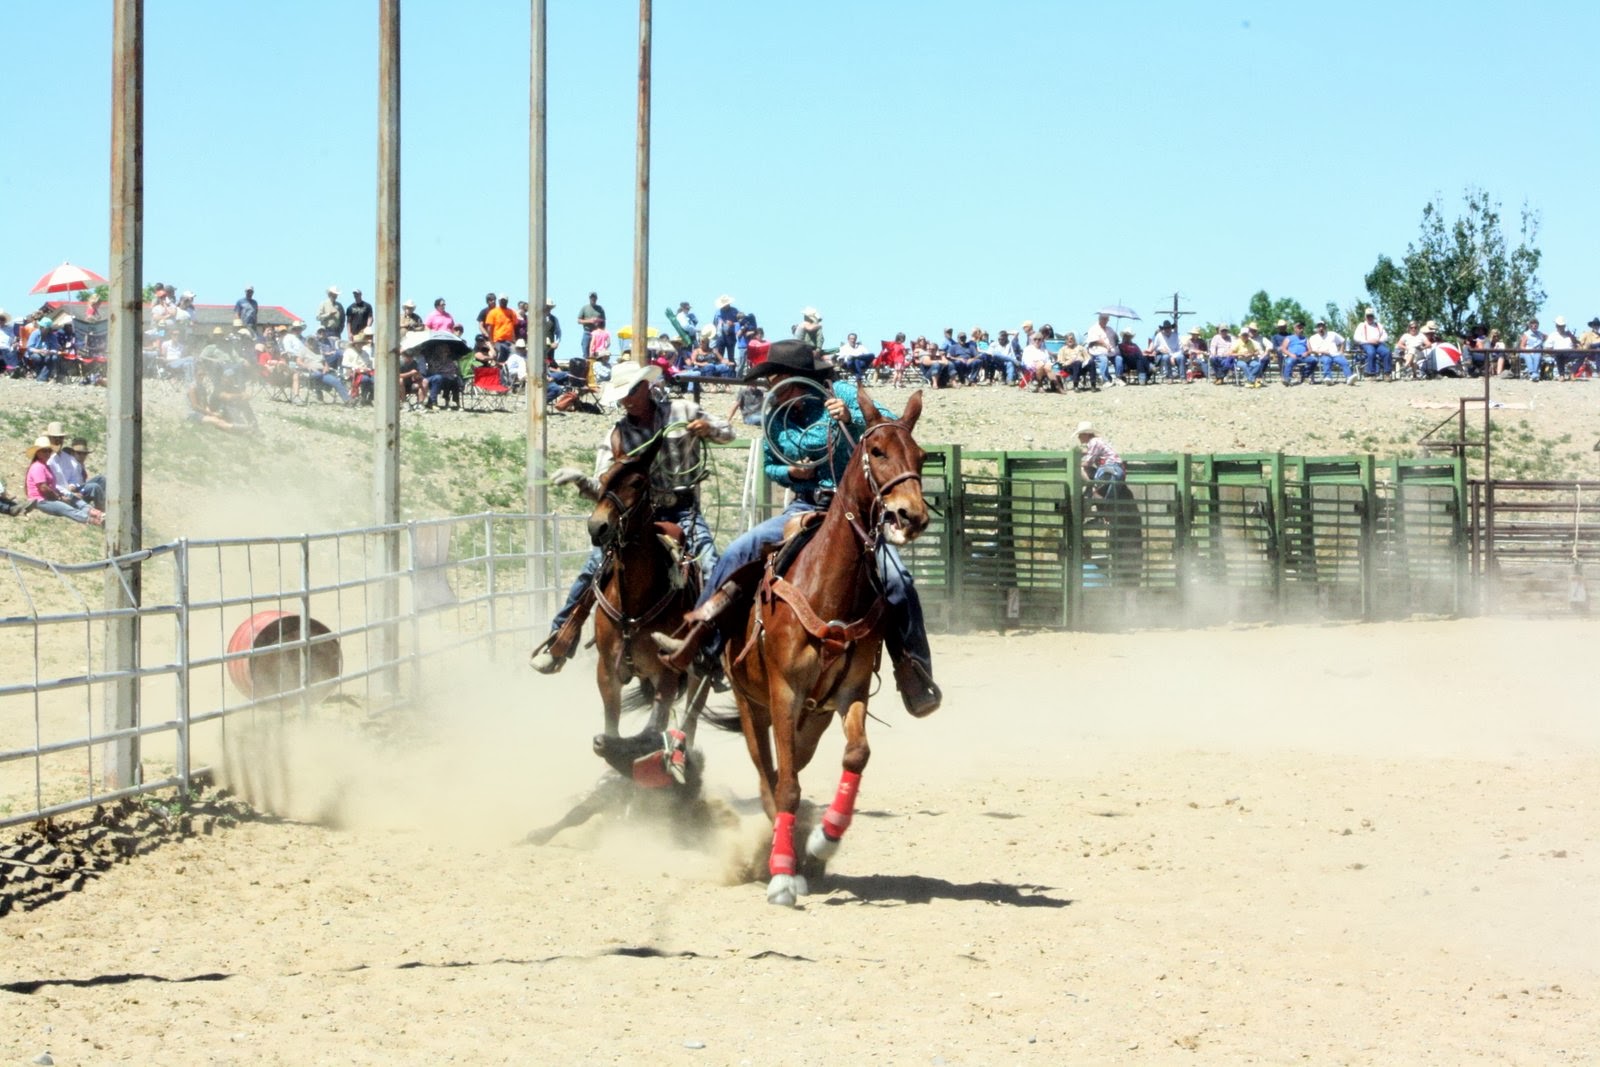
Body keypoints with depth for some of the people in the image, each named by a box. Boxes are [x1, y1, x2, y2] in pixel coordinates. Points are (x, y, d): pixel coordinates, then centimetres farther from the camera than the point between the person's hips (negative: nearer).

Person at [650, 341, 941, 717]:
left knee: (895, 579, -25)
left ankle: (914, 670, -11)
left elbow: (892, 426, -14)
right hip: (806, 509, 4)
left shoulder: (841, 394, -8)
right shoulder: (778, 419, 5)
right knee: (739, 552, -12)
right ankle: (699, 640, -5)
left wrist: (852, 417, -29)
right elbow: (769, 465, 20)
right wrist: (789, 473, -2)